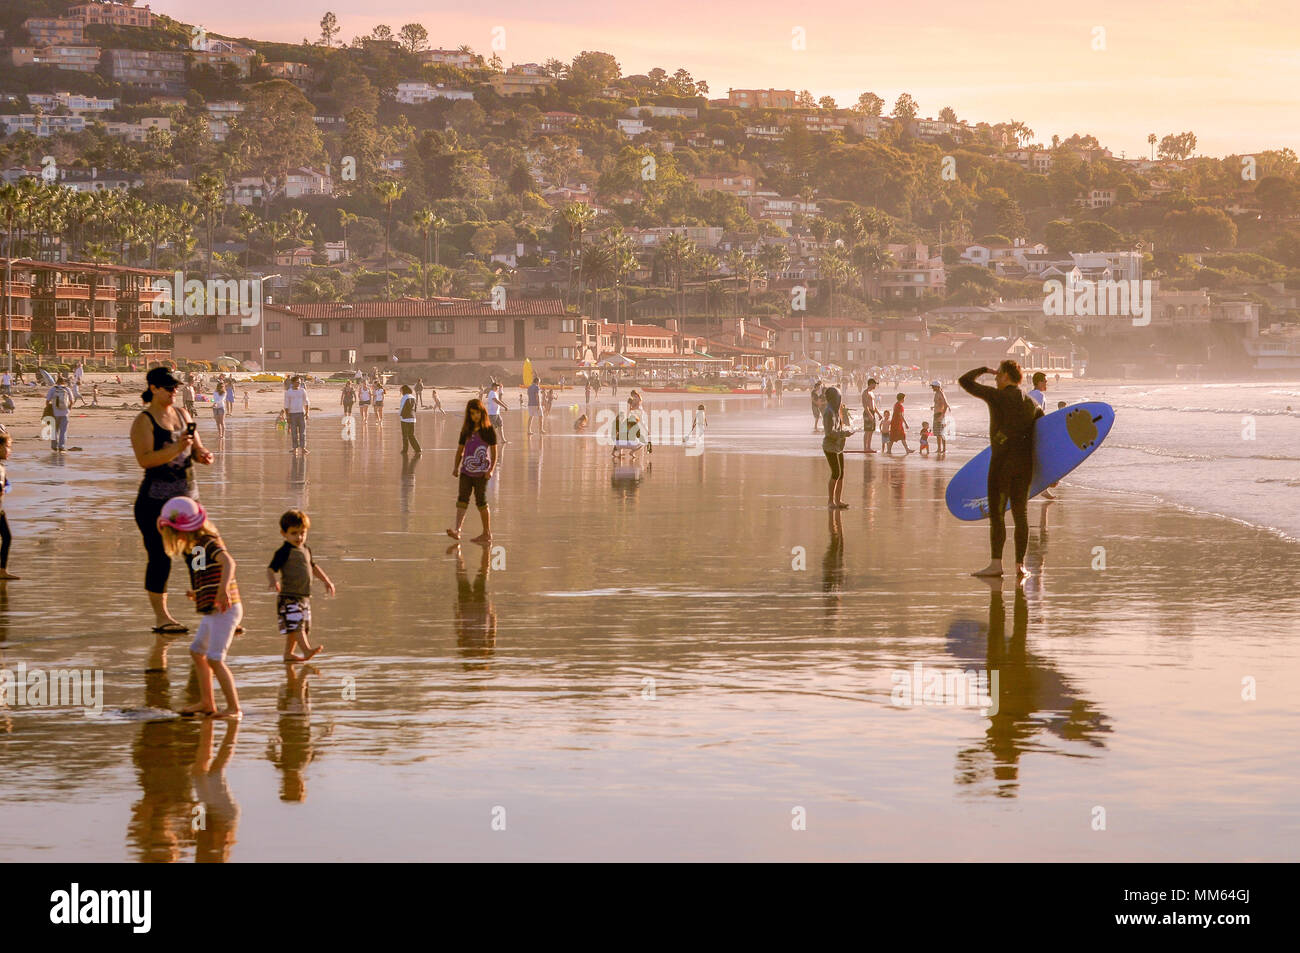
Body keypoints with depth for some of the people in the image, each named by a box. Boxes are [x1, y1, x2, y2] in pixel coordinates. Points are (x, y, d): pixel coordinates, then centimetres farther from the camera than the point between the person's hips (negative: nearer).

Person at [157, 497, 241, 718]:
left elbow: (228, 562, -35)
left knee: (214, 659, -14)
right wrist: (198, 592, 27)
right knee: (197, 651, 20)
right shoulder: (198, 545, 13)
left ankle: (234, 708, -10)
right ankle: (207, 703, 29)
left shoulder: (208, 543, -17)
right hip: (211, 611, 11)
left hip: (225, 609, -11)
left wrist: (224, 589, -47)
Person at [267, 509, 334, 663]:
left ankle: (288, 654, 24)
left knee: (303, 626, 13)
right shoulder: (284, 552, -11)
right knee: (296, 624, -20)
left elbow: (313, 567, 30)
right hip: (288, 597, -9)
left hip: (304, 597, 9)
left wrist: (326, 581, 30)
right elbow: (271, 569, -17)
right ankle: (307, 650, -33)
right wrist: (273, 581, -37)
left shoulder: (305, 550, 14)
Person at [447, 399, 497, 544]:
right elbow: (460, 450, 17)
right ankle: (457, 530, -17)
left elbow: (494, 452, -4)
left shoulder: (489, 430, -3)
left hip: (481, 472, -4)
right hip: (466, 470, 4)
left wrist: (491, 470, -13)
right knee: (462, 499, -8)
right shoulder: (466, 430, 11)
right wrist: (456, 467, 7)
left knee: (481, 502, 0)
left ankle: (487, 533, 10)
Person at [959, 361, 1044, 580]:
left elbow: (965, 382, -3)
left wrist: (983, 370, 15)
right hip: (1025, 464, 6)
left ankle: (996, 563, -3)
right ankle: (1020, 565, 7)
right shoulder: (1032, 404, 11)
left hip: (1002, 462, -6)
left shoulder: (997, 397, -7)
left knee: (996, 513, -1)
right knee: (1021, 514, 8)